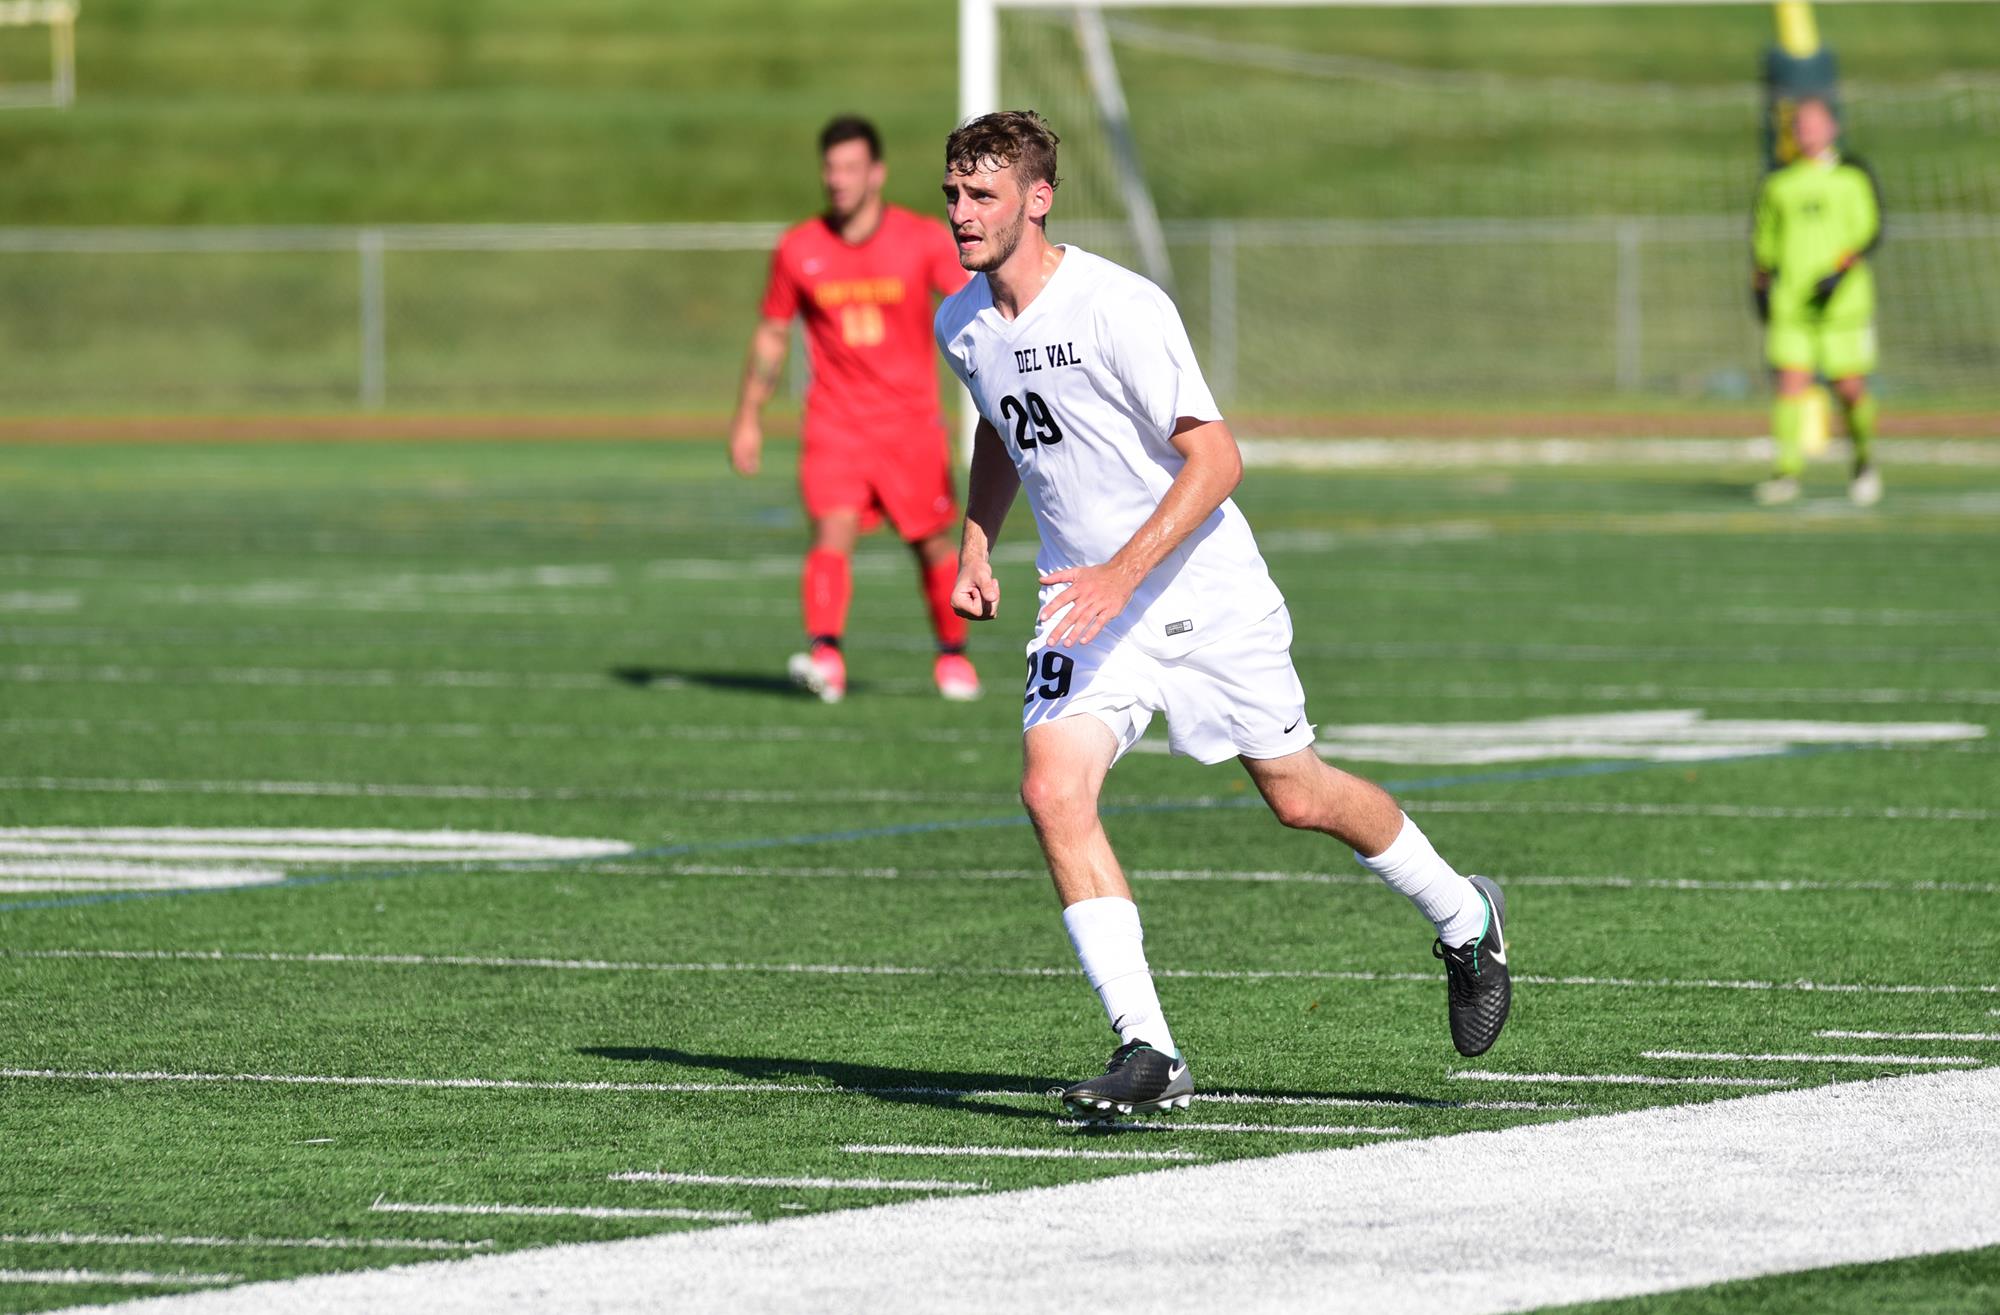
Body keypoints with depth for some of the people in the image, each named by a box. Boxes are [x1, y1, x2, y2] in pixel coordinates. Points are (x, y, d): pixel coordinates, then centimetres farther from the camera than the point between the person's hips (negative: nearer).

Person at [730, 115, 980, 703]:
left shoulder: (925, 241, -5)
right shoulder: (798, 250, 0)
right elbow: (772, 334, 12)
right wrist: (748, 417, 12)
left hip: (912, 419, 0)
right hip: (835, 422, 0)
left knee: (933, 544, 9)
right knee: (833, 530, -21)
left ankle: (952, 654, 31)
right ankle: (825, 654, -35)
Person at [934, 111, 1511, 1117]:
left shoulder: (1119, 308, -22)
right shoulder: (961, 325, 1)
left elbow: (1215, 459, -22)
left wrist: (1122, 575, -31)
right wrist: (975, 549, 11)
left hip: (1204, 593, -5)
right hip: (1085, 604, 5)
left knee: (1298, 798, 7)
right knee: (1053, 794, -17)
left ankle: (1463, 921, 36)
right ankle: (1148, 1054, -17)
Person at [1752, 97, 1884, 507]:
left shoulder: (1853, 175, 3)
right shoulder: (1778, 182, 12)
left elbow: (1870, 232, -3)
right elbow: (1766, 239, 22)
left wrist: (1840, 269, -16)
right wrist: (1761, 286, 17)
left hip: (1843, 300, -2)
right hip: (1789, 302, 2)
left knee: (1850, 388, 0)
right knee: (1791, 383, -11)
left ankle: (1864, 461, 23)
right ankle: (1788, 471, -11)